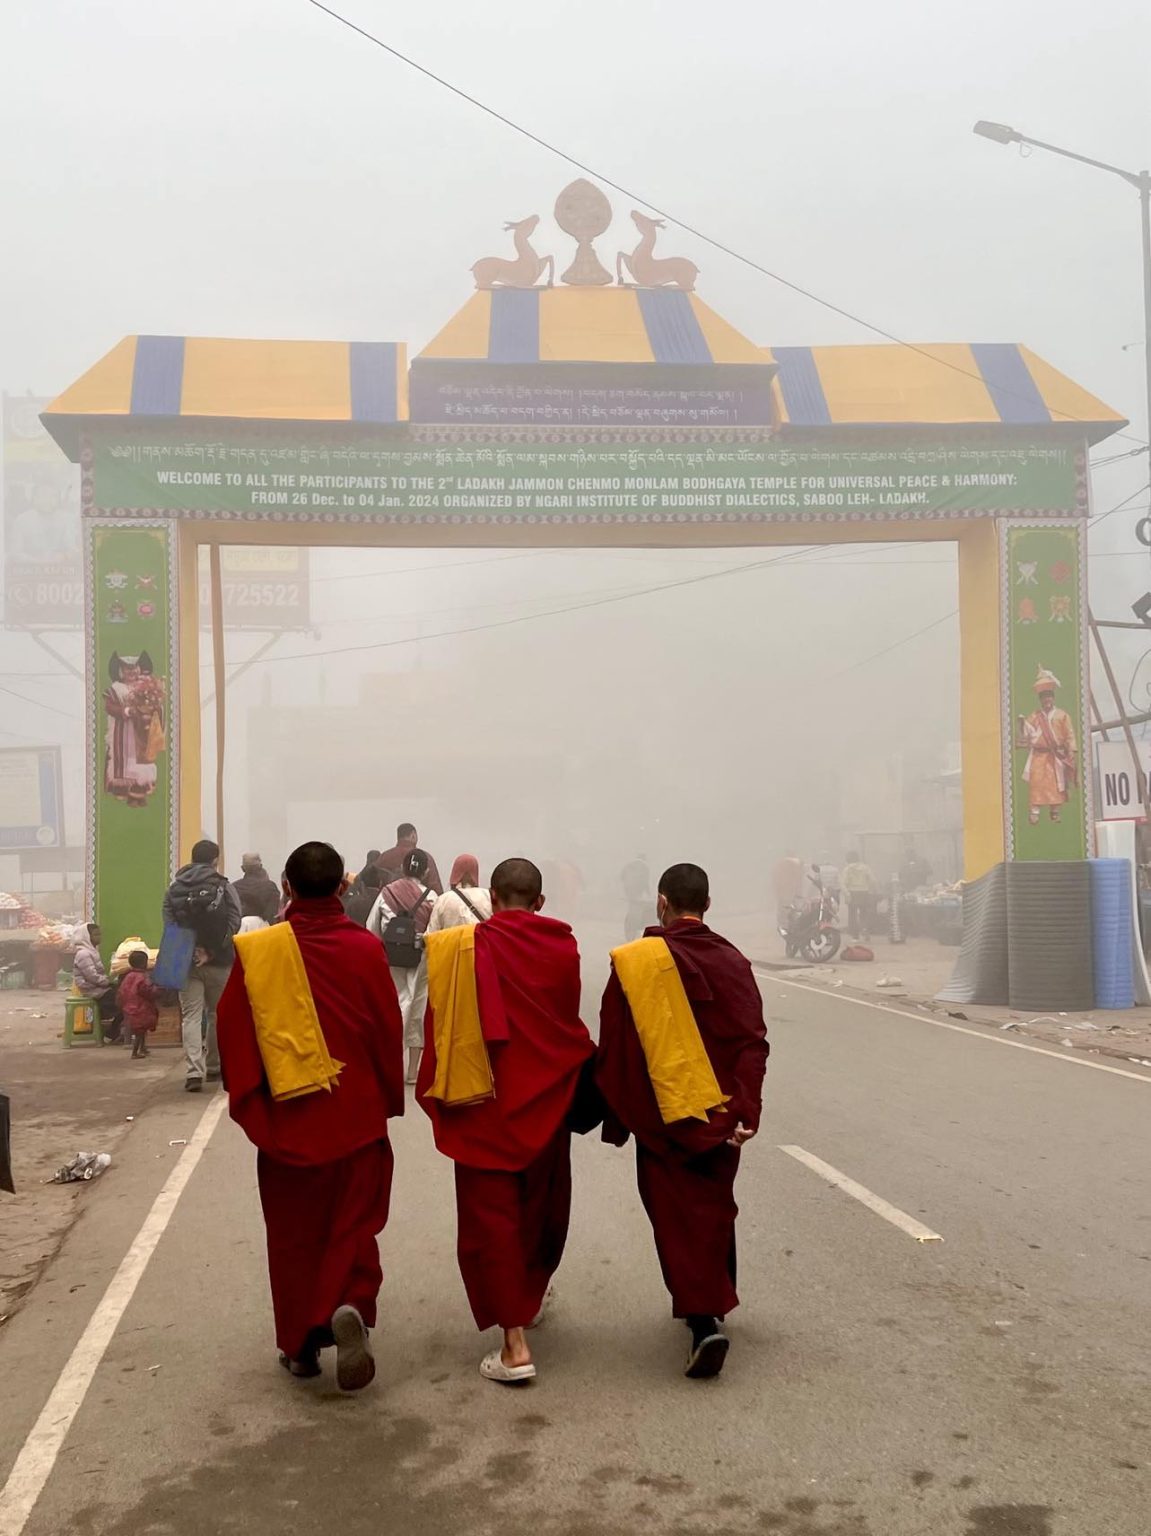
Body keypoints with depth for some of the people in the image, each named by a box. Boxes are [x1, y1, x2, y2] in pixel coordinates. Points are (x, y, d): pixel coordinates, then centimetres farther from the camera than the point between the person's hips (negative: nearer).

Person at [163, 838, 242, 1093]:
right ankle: (214, 1067, 26)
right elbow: (233, 925, -12)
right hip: (219, 963, -1)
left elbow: (169, 926, -6)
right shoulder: (225, 888, -3)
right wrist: (211, 953, -12)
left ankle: (193, 1071, -13)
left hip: (186, 962, 1)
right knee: (217, 1015, 15)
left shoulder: (174, 889, 4)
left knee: (191, 1015, 1)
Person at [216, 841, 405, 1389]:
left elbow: (233, 1035, -5)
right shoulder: (364, 950, -8)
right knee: (353, 1226, 12)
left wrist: (247, 1105, 7)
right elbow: (389, 1033, -4)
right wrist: (389, 1102, 10)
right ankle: (350, 1307, -12)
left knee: (293, 1233, 14)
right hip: (356, 1118, 0)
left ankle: (300, 1345, 21)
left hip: (286, 1119, 1)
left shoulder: (256, 952, -8)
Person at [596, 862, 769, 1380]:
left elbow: (613, 1048, -7)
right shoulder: (732, 962, -2)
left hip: (663, 1116, -3)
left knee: (678, 1217, 3)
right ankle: (715, 1303, 33)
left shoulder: (633, 962, -10)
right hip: (721, 1115, 3)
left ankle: (704, 1319, -11)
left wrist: (616, 1119, 3)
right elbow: (752, 1043, -9)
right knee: (714, 1210, 19)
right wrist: (746, 1112, -10)